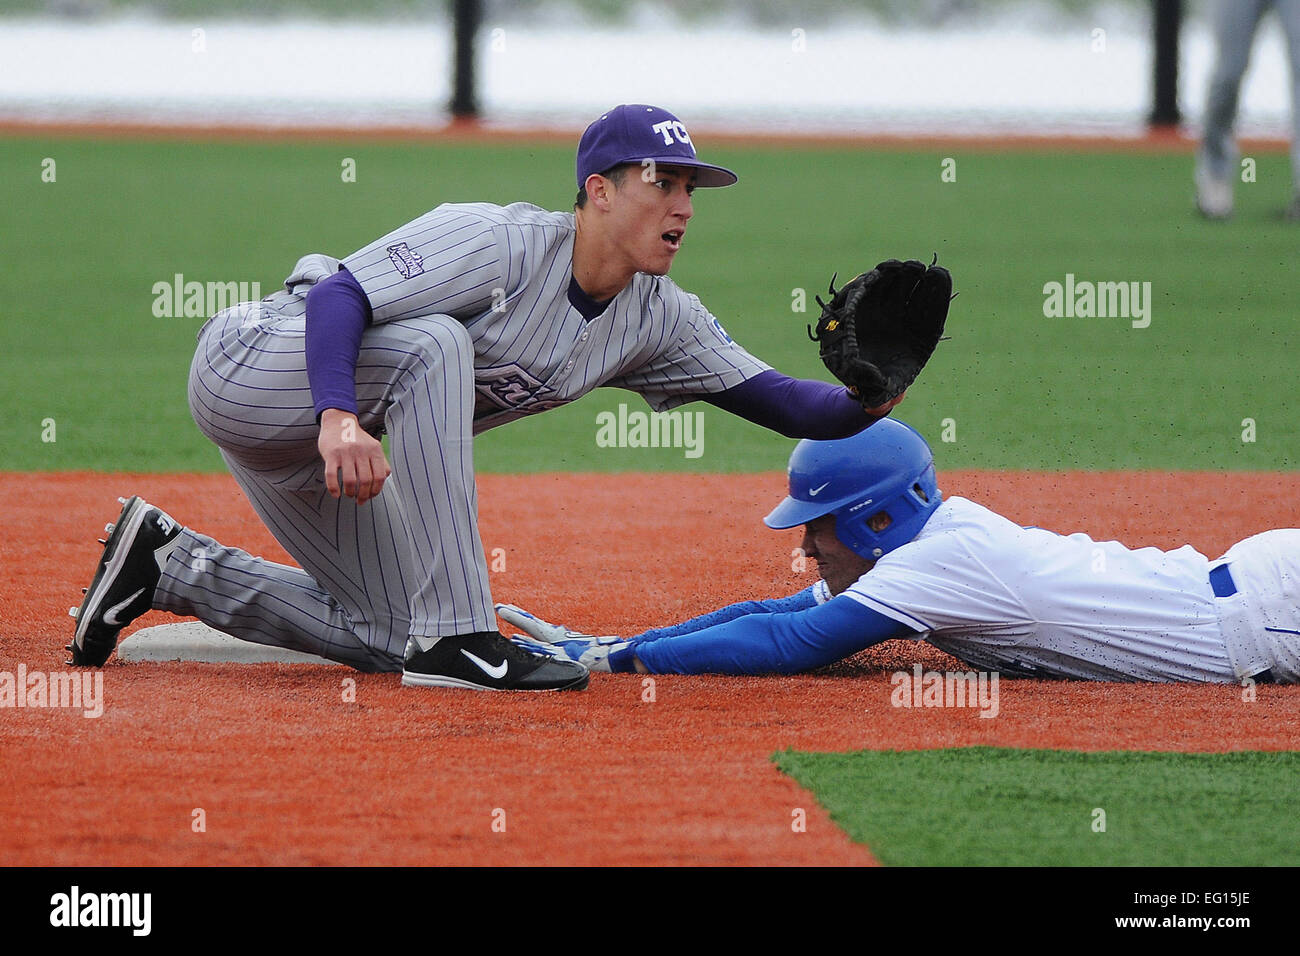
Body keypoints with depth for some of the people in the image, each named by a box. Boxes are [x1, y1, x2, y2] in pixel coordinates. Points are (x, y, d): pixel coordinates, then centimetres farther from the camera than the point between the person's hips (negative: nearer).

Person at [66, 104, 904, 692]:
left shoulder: (658, 320, 0)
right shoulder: (499, 243, -24)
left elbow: (778, 401, -4)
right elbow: (339, 294, -31)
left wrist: (866, 402, -25)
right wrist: (337, 418, -48)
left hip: (308, 450, 9)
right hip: (247, 364, -9)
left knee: (390, 636, 6)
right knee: (432, 343, -34)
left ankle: (168, 567, 22)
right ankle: (455, 639, -34)